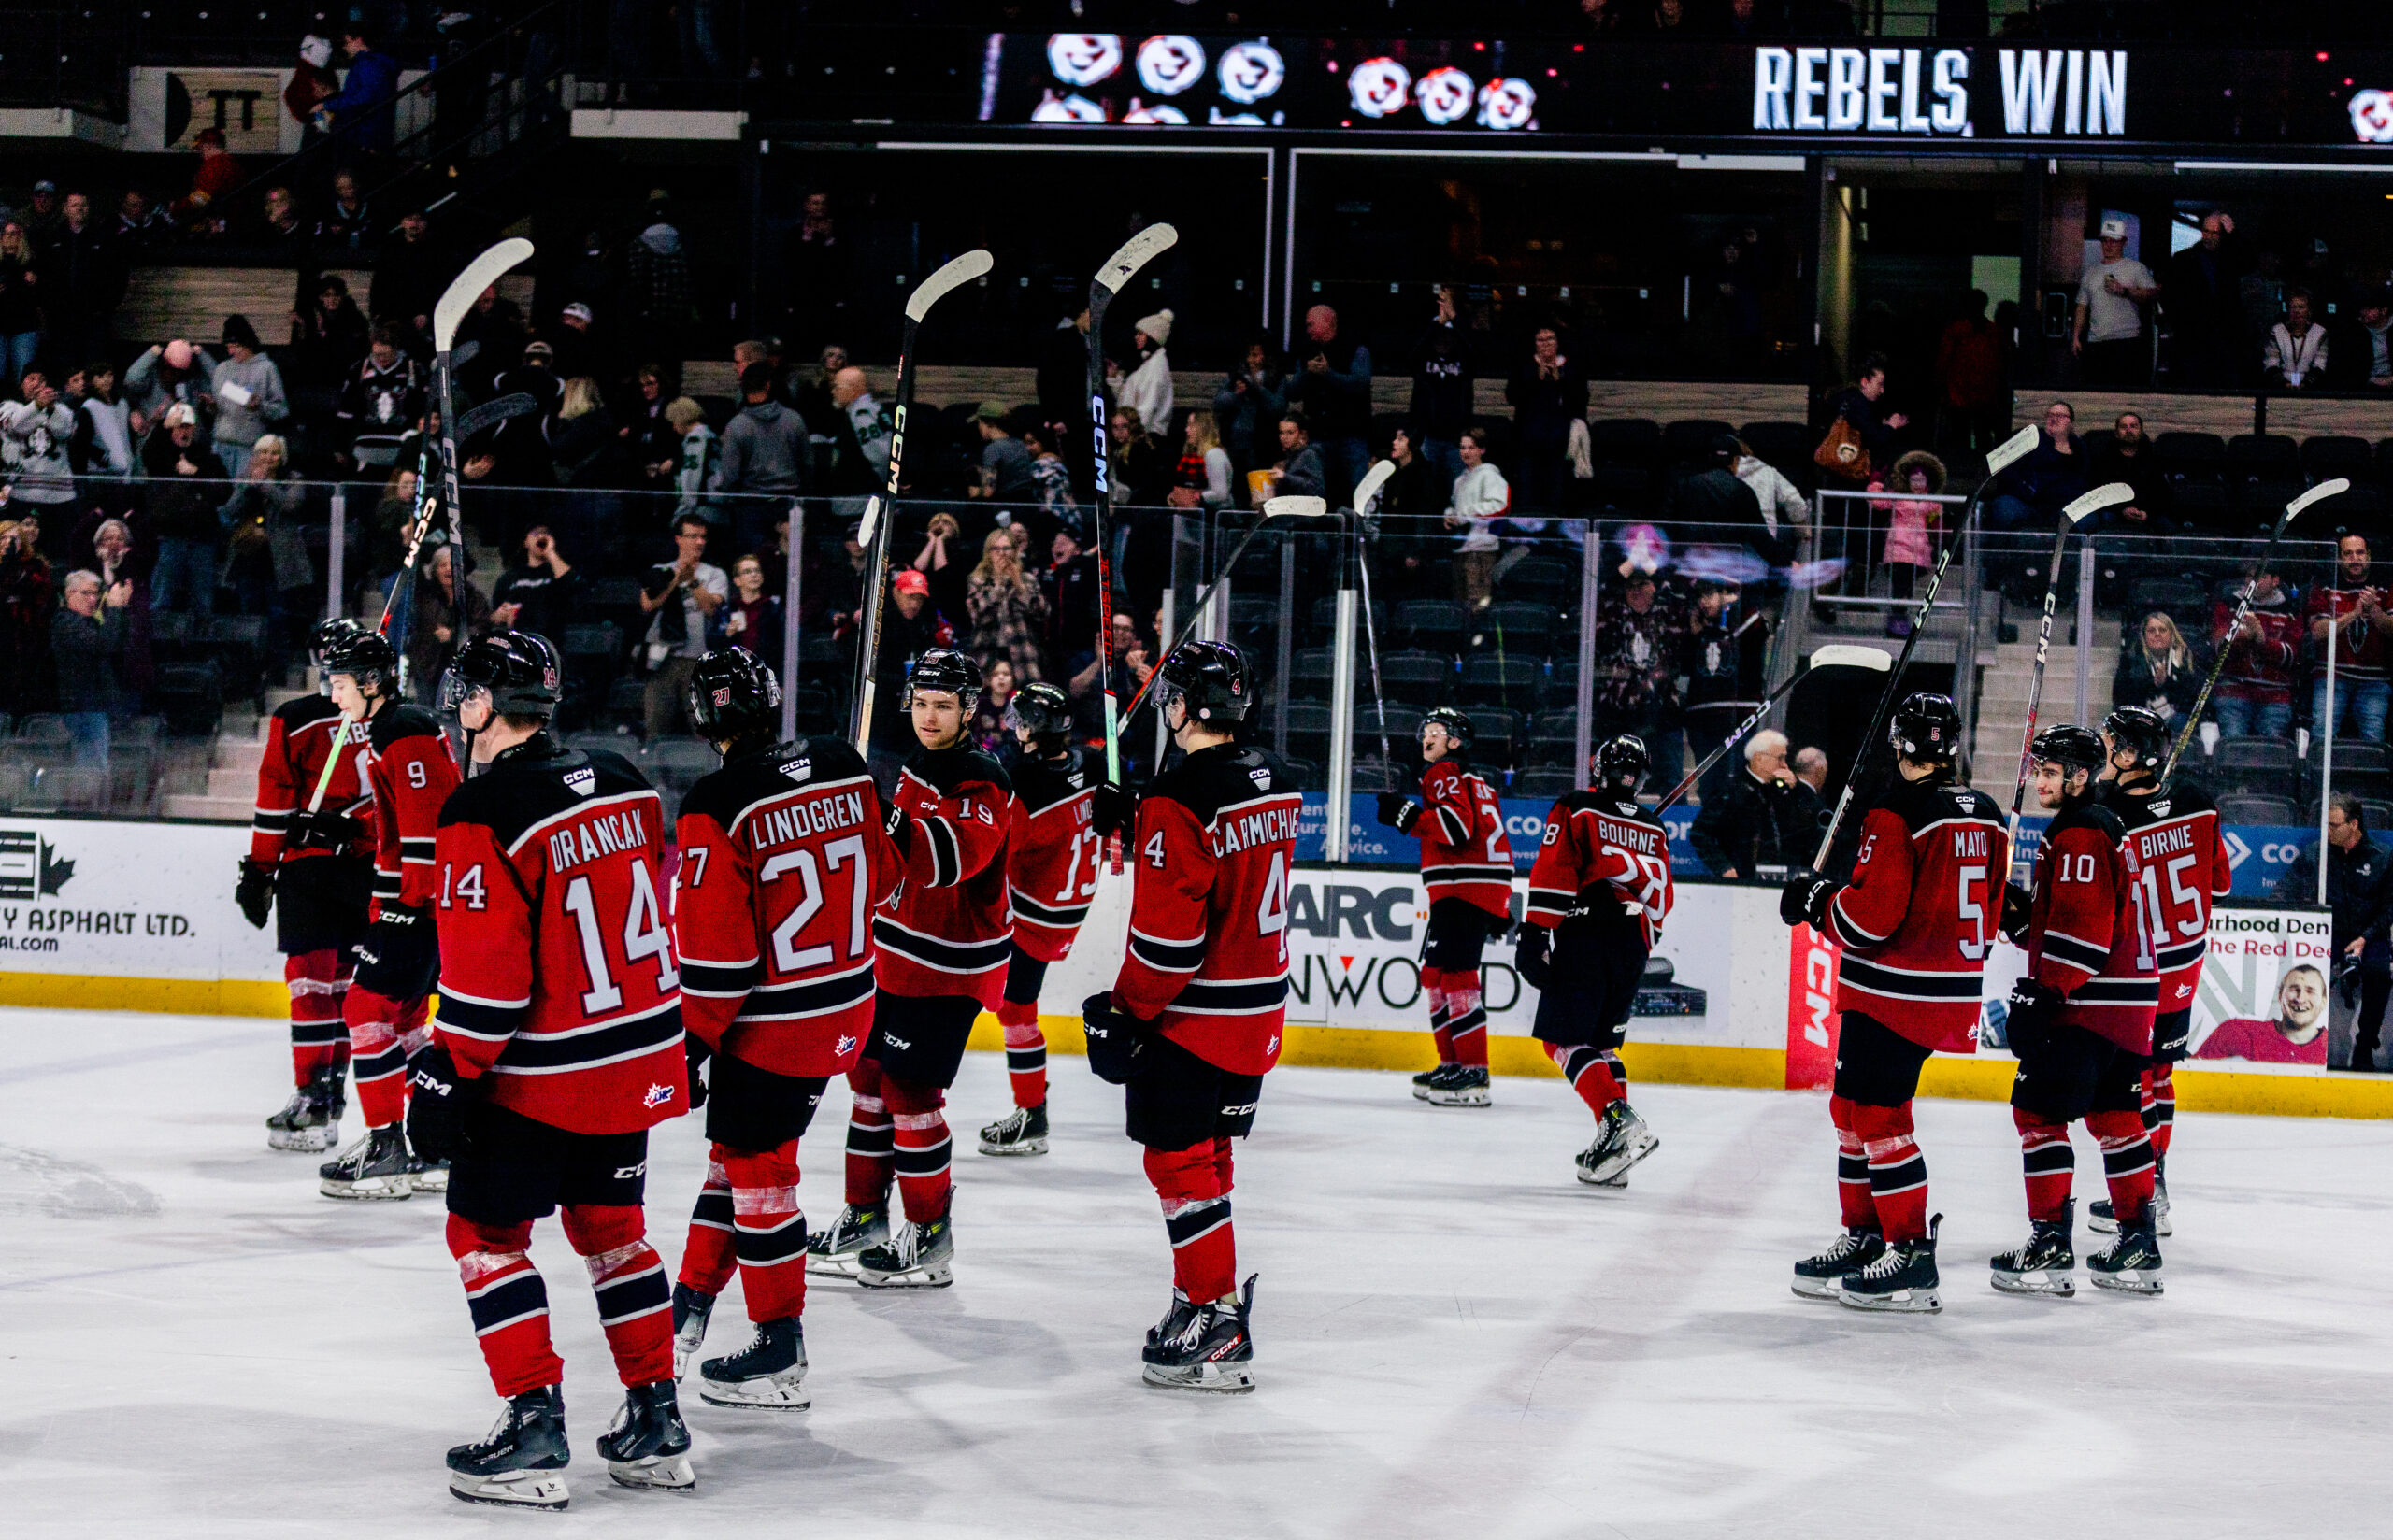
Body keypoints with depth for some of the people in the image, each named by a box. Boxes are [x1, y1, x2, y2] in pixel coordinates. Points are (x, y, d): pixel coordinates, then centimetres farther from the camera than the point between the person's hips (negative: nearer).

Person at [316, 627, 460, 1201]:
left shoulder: (406, 735, -16)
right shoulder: (386, 732, 17)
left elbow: (427, 826, -22)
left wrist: (413, 905, -22)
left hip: (422, 897, -11)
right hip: (408, 892, 11)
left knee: (370, 1005, -10)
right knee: (401, 1012, 13)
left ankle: (386, 1150, -8)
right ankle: (438, 1149, 17)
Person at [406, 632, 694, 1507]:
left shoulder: (484, 815, -19)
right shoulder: (620, 784, 5)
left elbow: (486, 972, -21)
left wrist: (448, 1074, -13)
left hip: (542, 1073, -8)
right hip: (640, 1059, 8)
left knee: (485, 1231, 5)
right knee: (610, 1224, 19)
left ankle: (534, 1427, -1)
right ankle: (655, 1422, 21)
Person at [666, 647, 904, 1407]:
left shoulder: (717, 808, -19)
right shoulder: (844, 767, -1)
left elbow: (714, 950, -19)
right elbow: (882, 873, 13)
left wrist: (694, 1039, -9)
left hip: (770, 1024, -7)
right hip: (848, 1011, 7)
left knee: (755, 1170, 6)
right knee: (743, 1146, 19)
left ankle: (781, 1354, 11)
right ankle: (691, 1309, 28)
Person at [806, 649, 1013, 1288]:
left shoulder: (980, 785, -19)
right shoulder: (918, 767, 10)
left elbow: (951, 855, -36)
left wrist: (885, 821, -46)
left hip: (948, 967, -9)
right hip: (896, 954, 9)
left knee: (910, 1090, -8)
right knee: (869, 1073, 14)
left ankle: (931, 1240, 1)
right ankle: (865, 1217, 26)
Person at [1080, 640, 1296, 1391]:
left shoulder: (1179, 801, -21)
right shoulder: (1276, 784, 5)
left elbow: (1167, 934, -22)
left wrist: (1125, 1014, -11)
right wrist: (1139, 825, 15)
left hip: (1191, 1016, -8)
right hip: (1261, 1010, 8)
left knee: (1178, 1160, -2)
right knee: (1207, 1154, 19)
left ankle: (1218, 1330, -3)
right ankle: (1210, 1293, 28)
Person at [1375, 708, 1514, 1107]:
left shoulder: (1445, 774, -5)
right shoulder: (1477, 782, 26)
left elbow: (1458, 825, -22)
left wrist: (1408, 815, -21)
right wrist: (1500, 908, 26)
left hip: (1465, 890, -10)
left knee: (1455, 973, -15)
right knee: (1435, 974, 15)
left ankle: (1473, 1073, -20)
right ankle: (1453, 1064, 18)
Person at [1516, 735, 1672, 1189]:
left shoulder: (1575, 811, 0)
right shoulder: (1652, 830, 16)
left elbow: (1552, 878, -10)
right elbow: (1660, 900, 20)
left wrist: (1533, 935, -11)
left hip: (1583, 941, -6)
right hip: (1630, 952, 6)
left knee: (1564, 1039, -5)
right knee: (1601, 1043, 15)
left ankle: (1619, 1121, -23)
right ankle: (1614, 1146, 5)